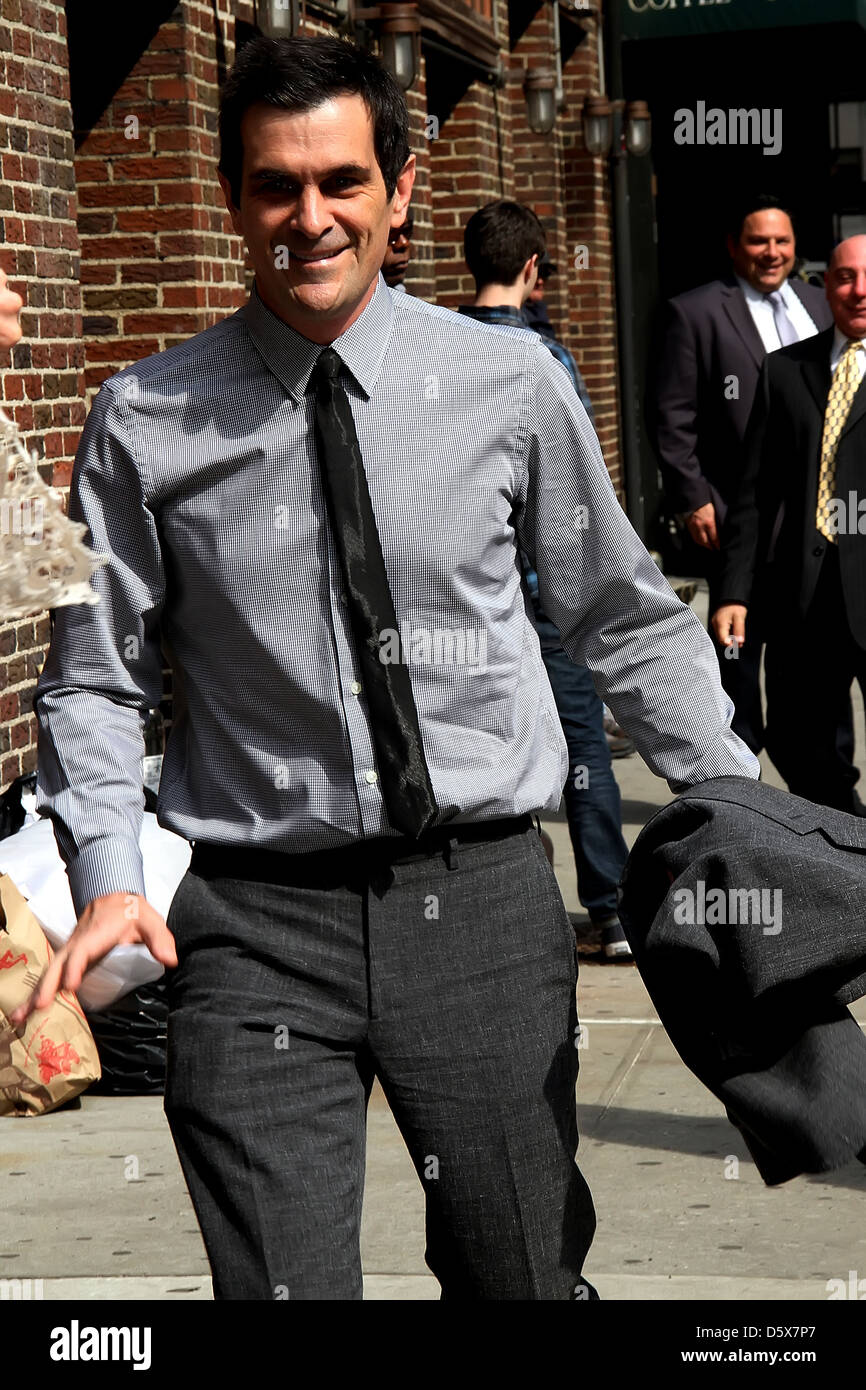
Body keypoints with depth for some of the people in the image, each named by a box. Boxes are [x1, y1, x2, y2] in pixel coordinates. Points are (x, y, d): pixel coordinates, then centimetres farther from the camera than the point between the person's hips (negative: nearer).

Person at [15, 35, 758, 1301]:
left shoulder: (511, 384, 0)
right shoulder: (148, 423, -1)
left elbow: (626, 619, 11)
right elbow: (95, 677, 5)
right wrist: (109, 875, -9)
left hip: (484, 902, 1)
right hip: (257, 920, -1)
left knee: (528, 1279, 11)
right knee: (282, 1286, -7)